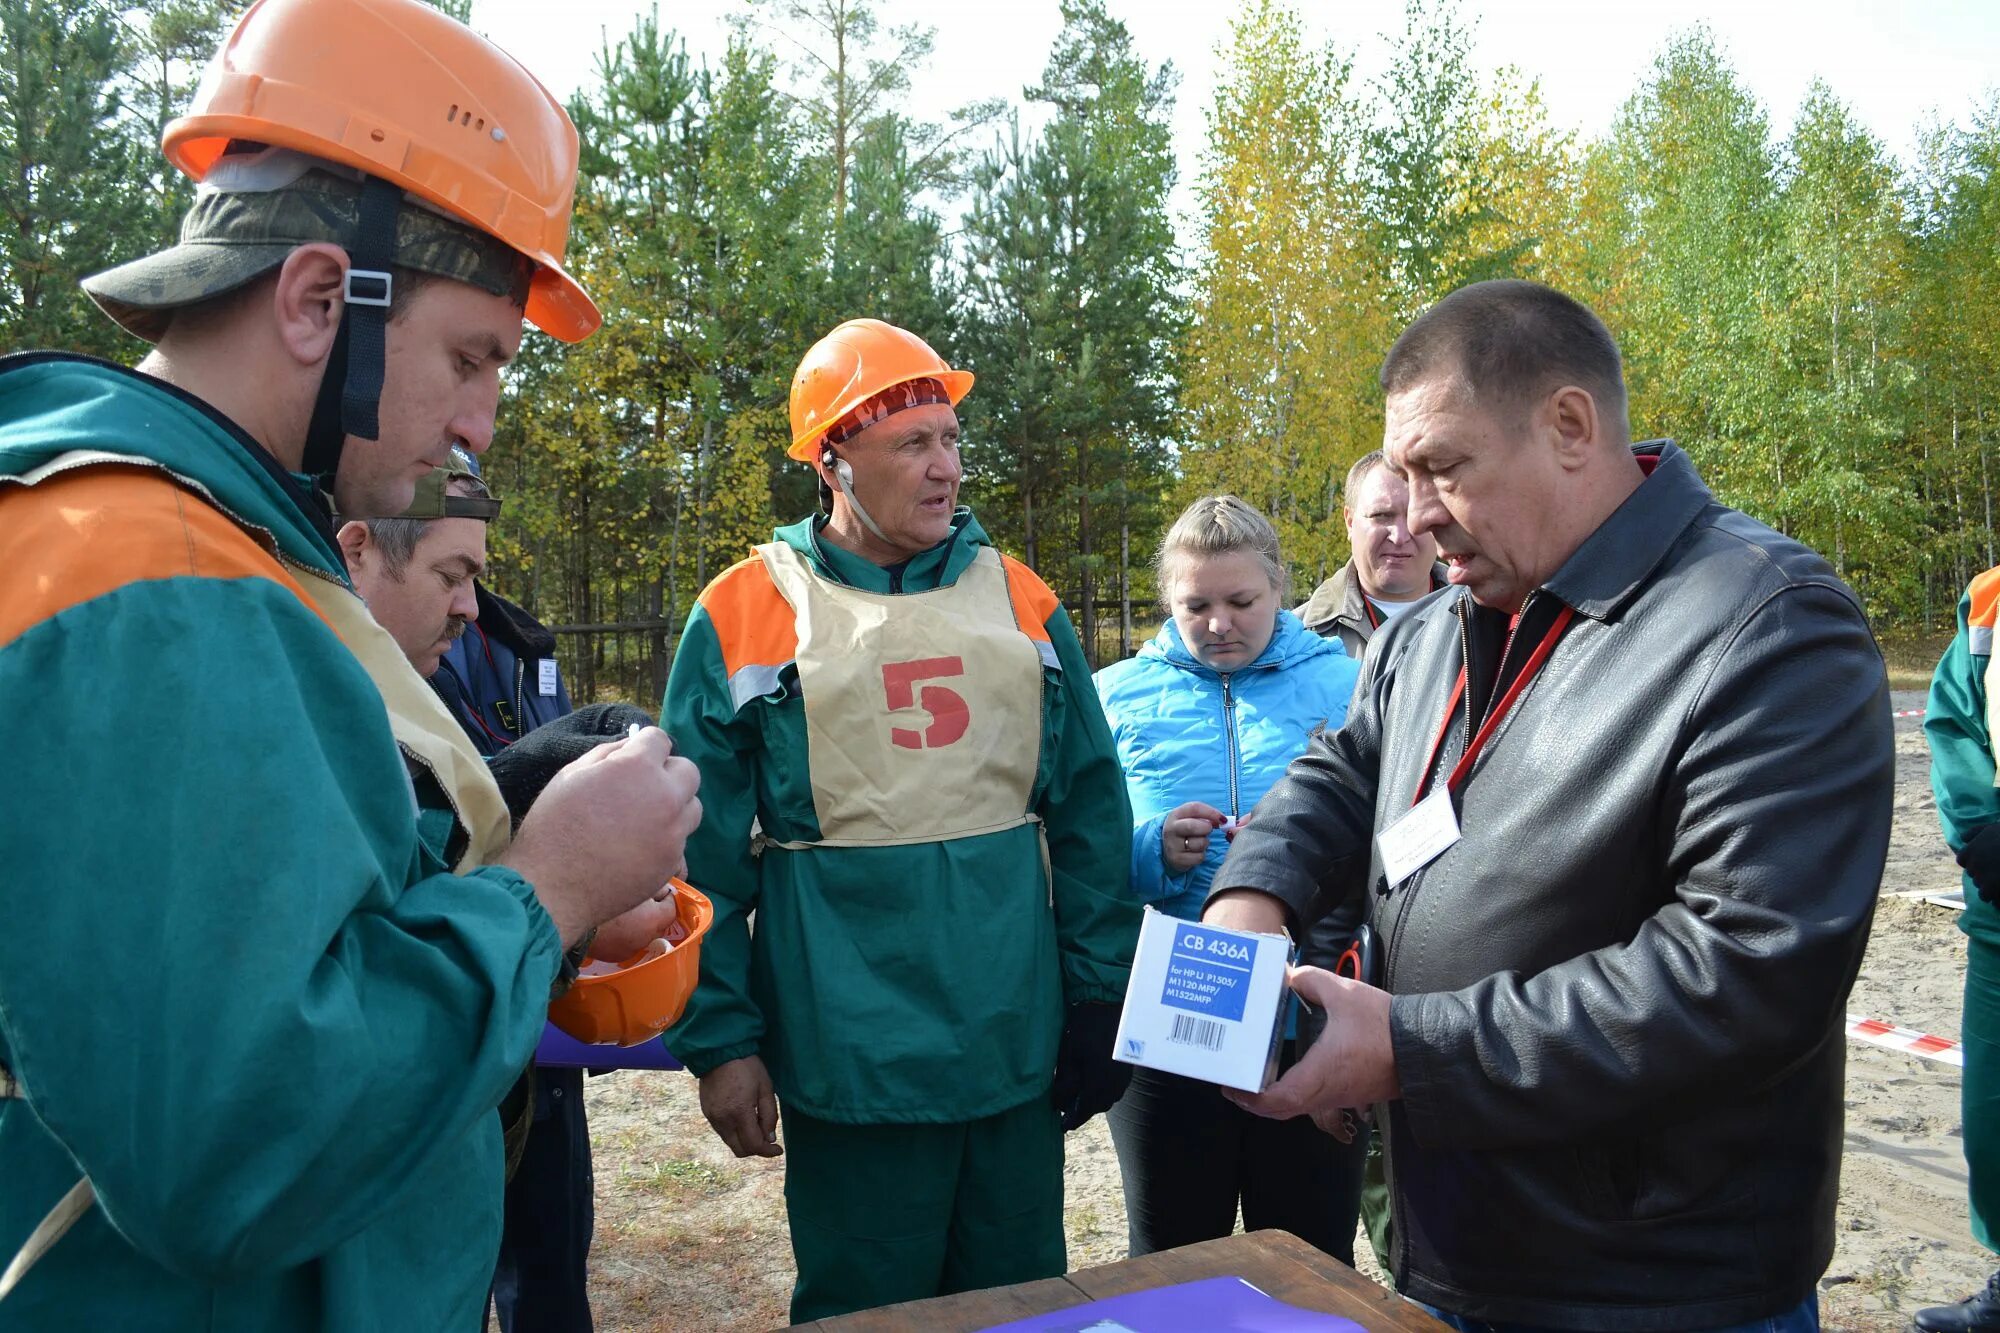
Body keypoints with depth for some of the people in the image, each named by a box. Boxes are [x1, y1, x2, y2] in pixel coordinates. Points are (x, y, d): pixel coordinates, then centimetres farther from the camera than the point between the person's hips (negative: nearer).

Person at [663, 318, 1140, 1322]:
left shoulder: (1020, 600, 5)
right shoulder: (747, 616, -5)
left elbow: (1090, 819, 7)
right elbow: (705, 858, -4)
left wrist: (1098, 999, 5)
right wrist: (721, 1041, -6)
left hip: (1021, 1053, 3)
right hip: (848, 1064, -3)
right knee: (866, 1309, 14)